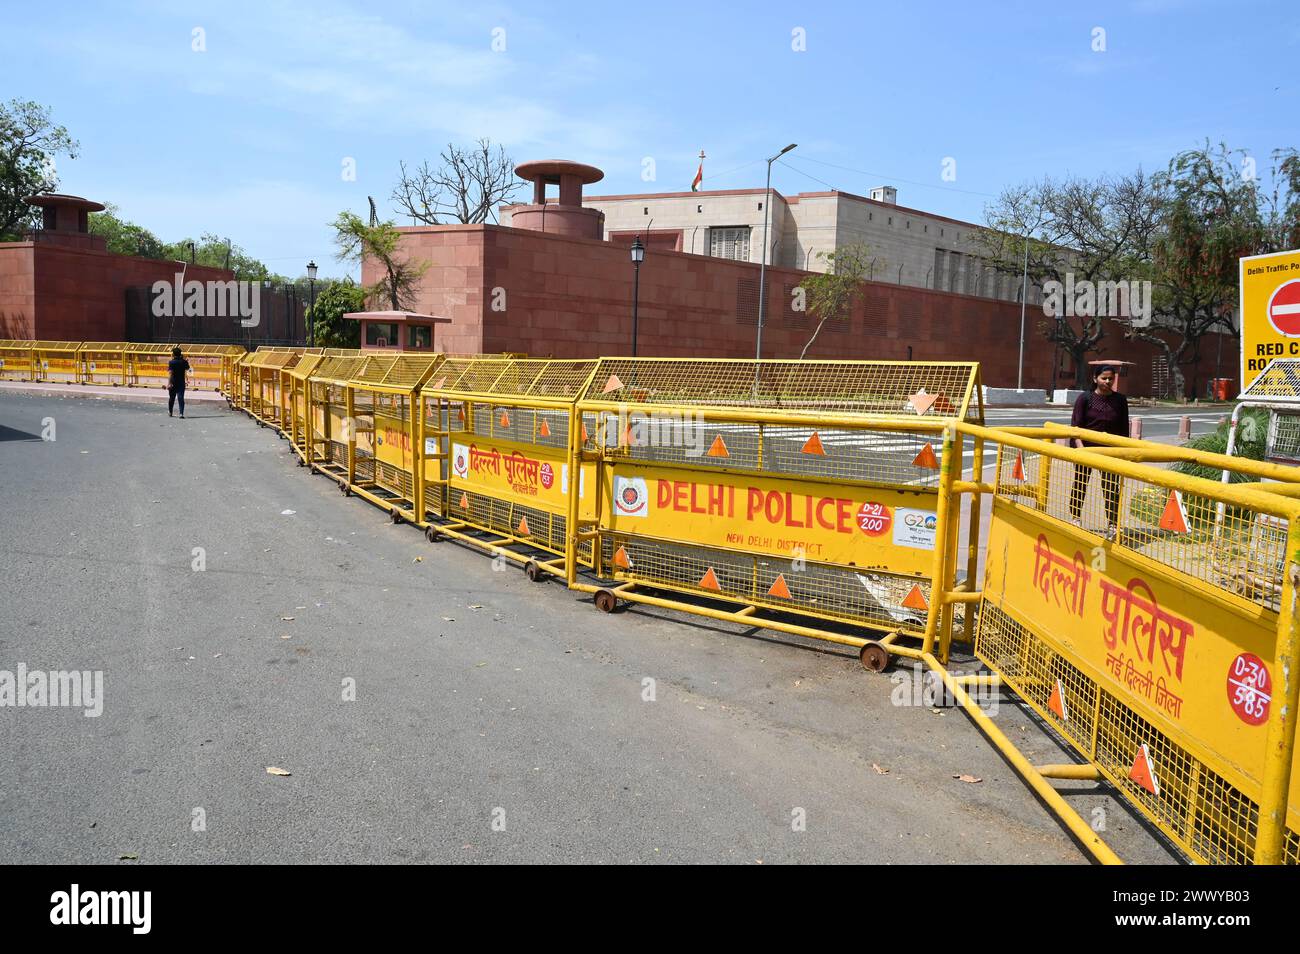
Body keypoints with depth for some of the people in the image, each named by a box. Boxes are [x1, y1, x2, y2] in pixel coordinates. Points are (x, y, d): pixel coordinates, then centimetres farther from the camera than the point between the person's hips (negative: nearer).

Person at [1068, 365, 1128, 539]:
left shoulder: (1120, 400, 2)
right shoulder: (1085, 398, -4)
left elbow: (1124, 429, 8)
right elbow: (1075, 425, -6)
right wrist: (1080, 446, -18)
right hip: (1085, 446, -1)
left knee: (1111, 488, -4)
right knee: (1080, 484, 11)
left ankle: (1112, 525, 1)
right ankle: (1075, 517, 29)